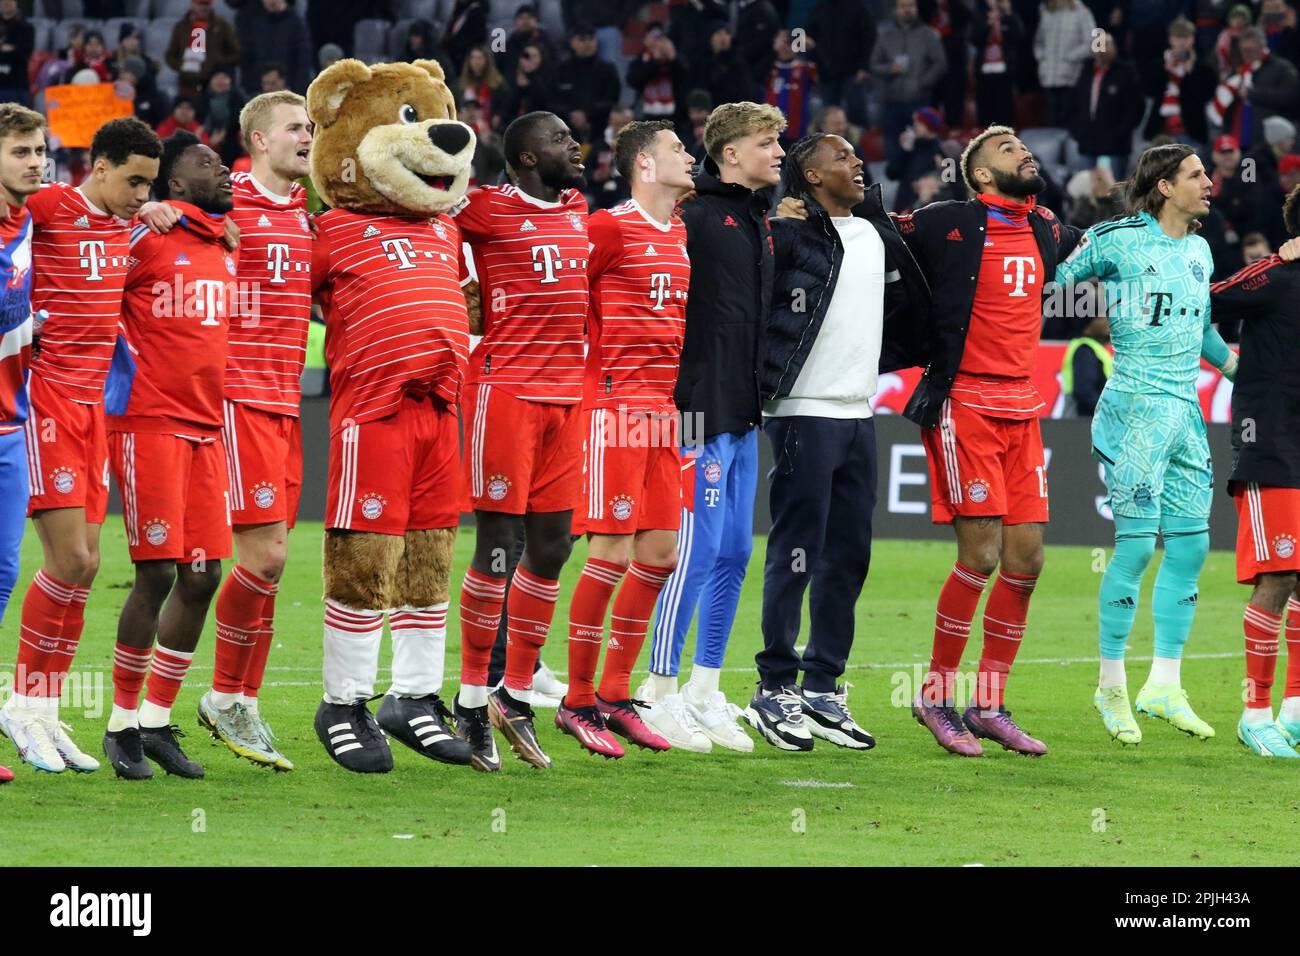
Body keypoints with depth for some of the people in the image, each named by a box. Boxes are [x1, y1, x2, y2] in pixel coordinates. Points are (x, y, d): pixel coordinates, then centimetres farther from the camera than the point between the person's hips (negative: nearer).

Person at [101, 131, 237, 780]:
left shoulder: (227, 245, 16)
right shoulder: (143, 235, -7)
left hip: (207, 426, 7)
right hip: (148, 419, -7)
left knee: (203, 575, 3)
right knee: (157, 573, -9)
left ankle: (157, 722, 13)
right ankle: (122, 724, 2)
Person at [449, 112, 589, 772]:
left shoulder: (577, 208, 14)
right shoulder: (487, 209, -6)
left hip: (565, 394, 7)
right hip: (504, 389, -7)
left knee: (551, 548, 7)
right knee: (497, 545, -5)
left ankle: (516, 695, 17)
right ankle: (472, 700, 2)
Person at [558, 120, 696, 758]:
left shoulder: (682, 233, 16)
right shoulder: (610, 227, -8)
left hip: (666, 406, 8)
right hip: (615, 399, -8)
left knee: (660, 550, 7)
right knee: (612, 552, -8)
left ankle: (615, 695, 15)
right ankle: (578, 700, -1)